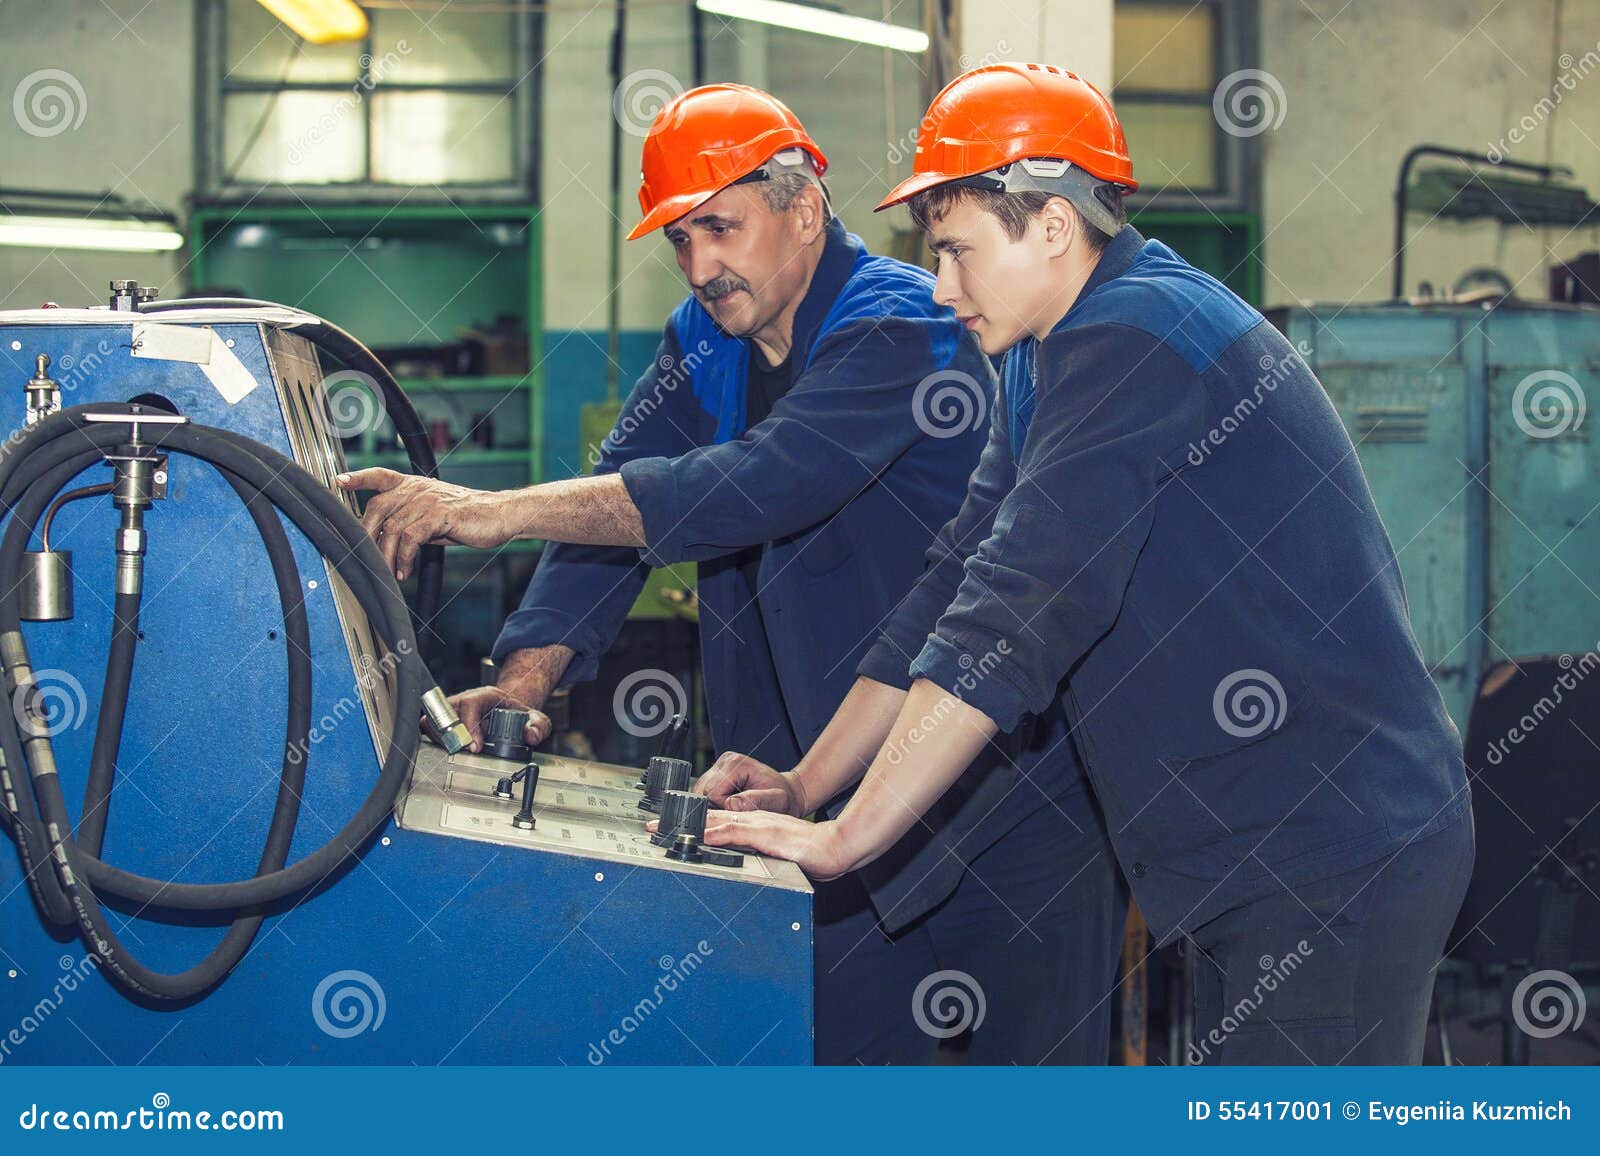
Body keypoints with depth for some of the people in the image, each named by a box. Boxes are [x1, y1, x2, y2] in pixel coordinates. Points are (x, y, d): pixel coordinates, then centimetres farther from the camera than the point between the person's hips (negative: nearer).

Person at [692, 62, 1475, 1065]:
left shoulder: (1129, 341, -18)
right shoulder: (1053, 361, 15)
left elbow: (1013, 620, -23)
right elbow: (964, 581, 16)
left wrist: (841, 838, -19)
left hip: (1332, 859, -10)